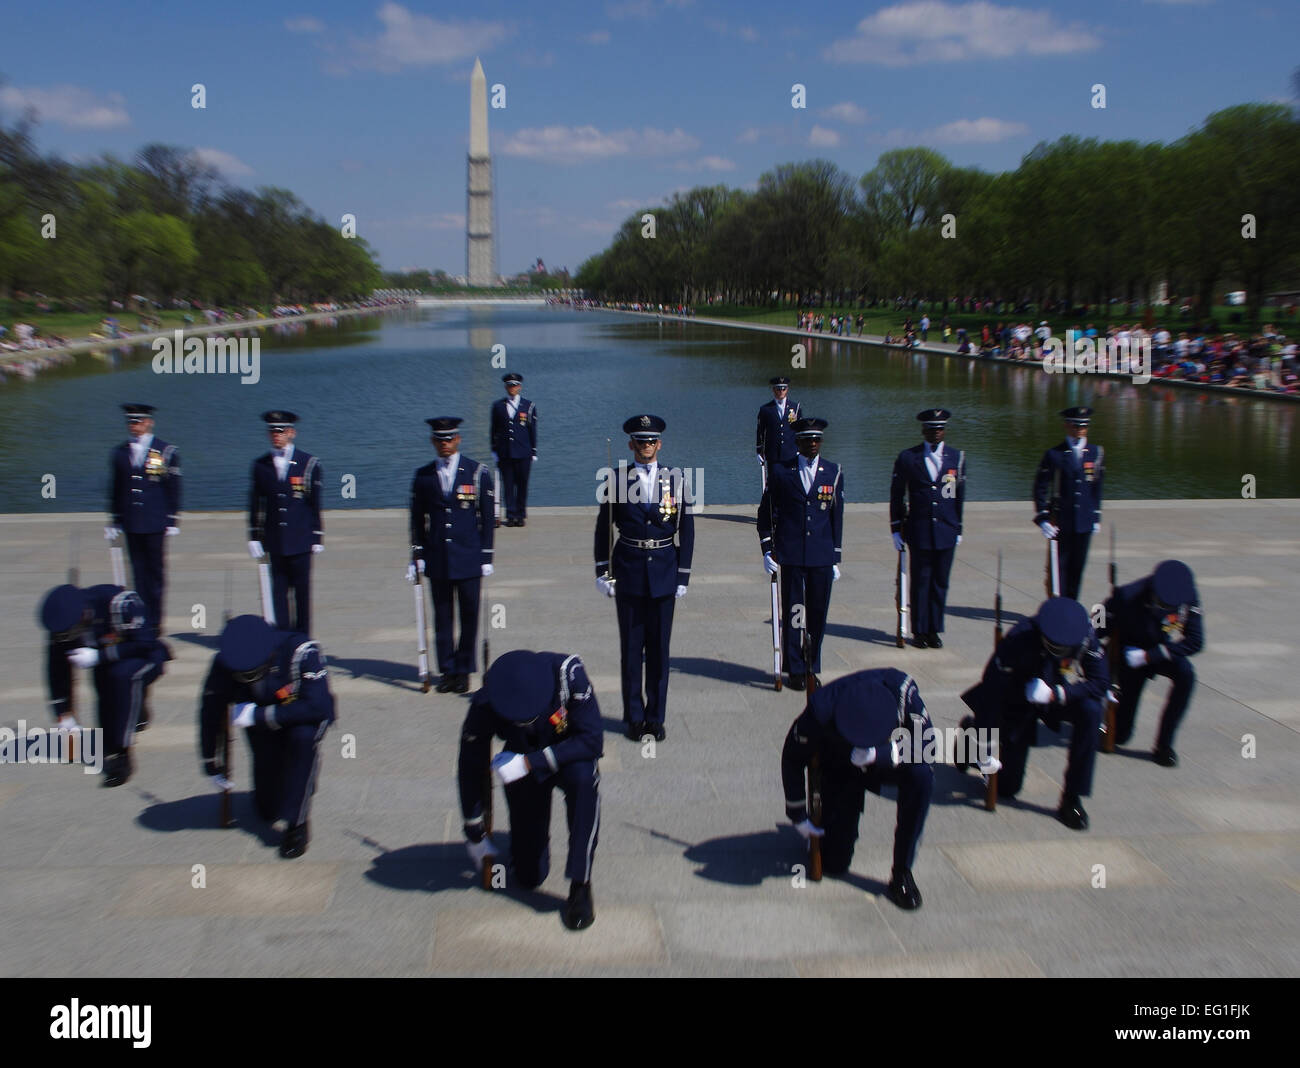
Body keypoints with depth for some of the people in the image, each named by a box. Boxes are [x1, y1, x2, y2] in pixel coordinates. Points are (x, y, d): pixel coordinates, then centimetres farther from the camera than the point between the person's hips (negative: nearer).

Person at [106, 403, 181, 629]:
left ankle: (155, 621, 9)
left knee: (155, 571, 2)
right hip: (131, 524, 3)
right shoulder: (120, 453, 9)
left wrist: (173, 521, -3)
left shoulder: (166, 452, 0)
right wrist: (113, 522, 11)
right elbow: (115, 490, 13)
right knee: (138, 572, 4)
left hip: (155, 524, -3)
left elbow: (173, 489, 0)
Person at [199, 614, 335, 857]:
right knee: (267, 811, 4)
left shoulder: (302, 652, -35)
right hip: (263, 727, 4)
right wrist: (211, 763, 2)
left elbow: (317, 706, -40)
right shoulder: (224, 663, -22)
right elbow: (210, 710, -8)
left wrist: (256, 715, -35)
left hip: (303, 718, -4)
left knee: (303, 736, -39)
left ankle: (297, 823, -24)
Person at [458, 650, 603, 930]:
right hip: (522, 767, 1)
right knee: (530, 877, -2)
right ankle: (527, 840, 34)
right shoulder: (485, 704, -27)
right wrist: (474, 833, -3)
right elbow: (470, 767, -12)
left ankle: (580, 886, -25)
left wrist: (530, 762, -35)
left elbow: (592, 741, -31)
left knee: (584, 779, -39)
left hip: (569, 756, -1)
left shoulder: (568, 672, -34)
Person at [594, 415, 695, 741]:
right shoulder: (617, 479, 2)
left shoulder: (675, 479, 3)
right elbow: (603, 527, 5)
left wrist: (683, 576, 0)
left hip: (664, 572, 0)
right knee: (631, 647, 5)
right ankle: (634, 717, 16)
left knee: (659, 647, 5)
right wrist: (602, 571, 1)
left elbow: (686, 531, 4)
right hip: (628, 571, 0)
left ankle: (656, 717, 15)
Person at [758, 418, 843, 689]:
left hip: (822, 557, 1)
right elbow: (765, 512, 6)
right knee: (792, 613, 2)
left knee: (818, 614, 5)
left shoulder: (833, 473, 6)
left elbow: (837, 517, 9)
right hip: (791, 556, -1)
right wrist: (767, 550, -1)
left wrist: (836, 559, 7)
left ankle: (812, 668, 19)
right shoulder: (780, 471, 2)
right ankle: (795, 670, 13)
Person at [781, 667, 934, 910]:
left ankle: (901, 873, -21)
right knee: (834, 864, -6)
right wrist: (798, 815, -9)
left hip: (887, 760, 1)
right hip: (840, 769, -1)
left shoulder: (901, 689, -34)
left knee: (921, 776, -35)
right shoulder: (821, 711, -33)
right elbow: (792, 757, -16)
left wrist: (881, 754, -42)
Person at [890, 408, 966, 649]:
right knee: (920, 581, 2)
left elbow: (959, 496, 12)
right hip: (919, 531, -2)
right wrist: (895, 529, 1)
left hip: (947, 532, 2)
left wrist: (958, 528, 11)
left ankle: (934, 630, 15)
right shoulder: (907, 458, 0)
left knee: (940, 582, 6)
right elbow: (896, 495, 4)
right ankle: (919, 630, 12)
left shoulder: (957, 457, 6)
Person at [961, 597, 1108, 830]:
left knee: (1090, 711, -31)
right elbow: (992, 690, -30)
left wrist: (1056, 694, -36)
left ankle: (1072, 798, -18)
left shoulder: (1085, 635, -24)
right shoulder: (1019, 639, -34)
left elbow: (1100, 683, -19)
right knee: (1007, 786, 1)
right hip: (1018, 704, -3)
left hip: (1056, 698, 3)